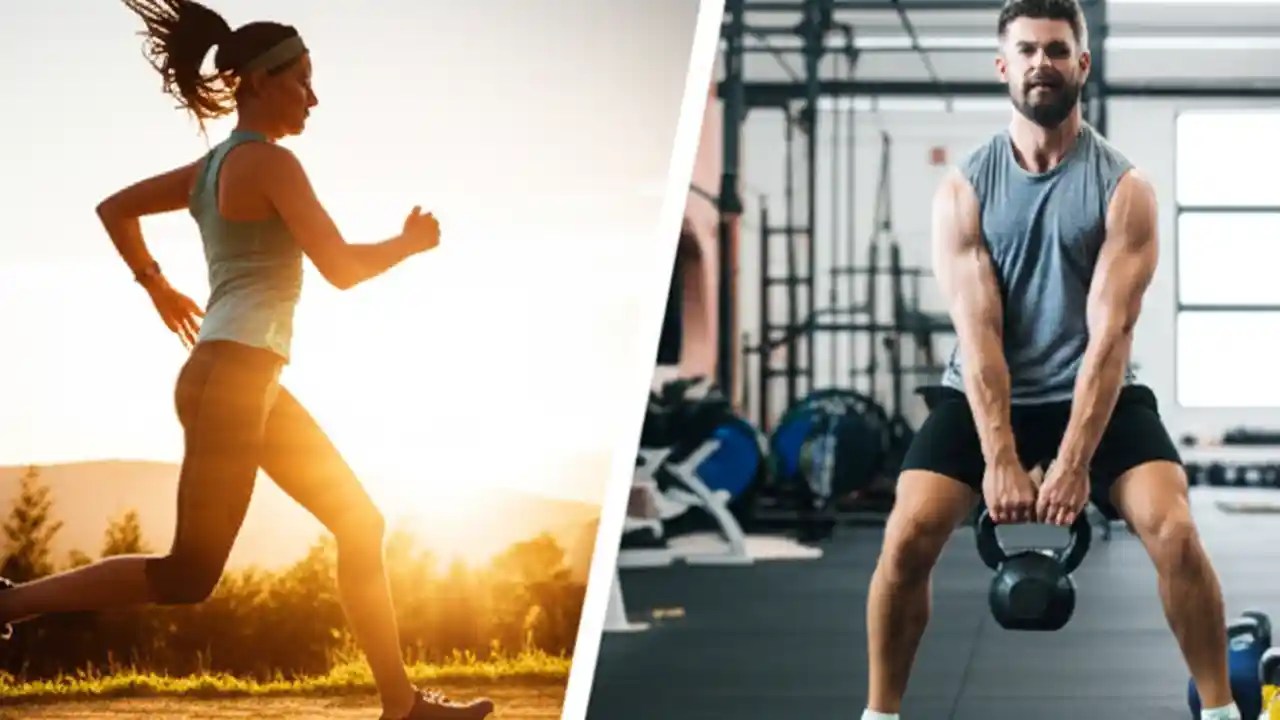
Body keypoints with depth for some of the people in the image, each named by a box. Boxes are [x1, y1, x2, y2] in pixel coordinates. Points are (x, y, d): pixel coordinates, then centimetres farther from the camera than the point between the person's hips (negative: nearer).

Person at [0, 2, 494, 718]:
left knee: (359, 521, 11)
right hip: (231, 378, -10)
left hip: (252, 384, 10)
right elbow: (341, 268, -17)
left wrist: (157, 286, 30)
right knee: (186, 578, -6)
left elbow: (114, 207, 24)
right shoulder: (270, 162, -11)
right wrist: (410, 243, 0)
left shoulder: (213, 166, 15)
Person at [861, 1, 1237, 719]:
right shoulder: (964, 189, -4)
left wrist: (1074, 461, -25)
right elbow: (978, 334, -12)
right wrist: (1000, 460, -22)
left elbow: (1109, 334, -16)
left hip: (1096, 392, -1)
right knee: (907, 538, -20)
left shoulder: (1125, 188, -8)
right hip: (985, 395, 1)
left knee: (1174, 529, -23)